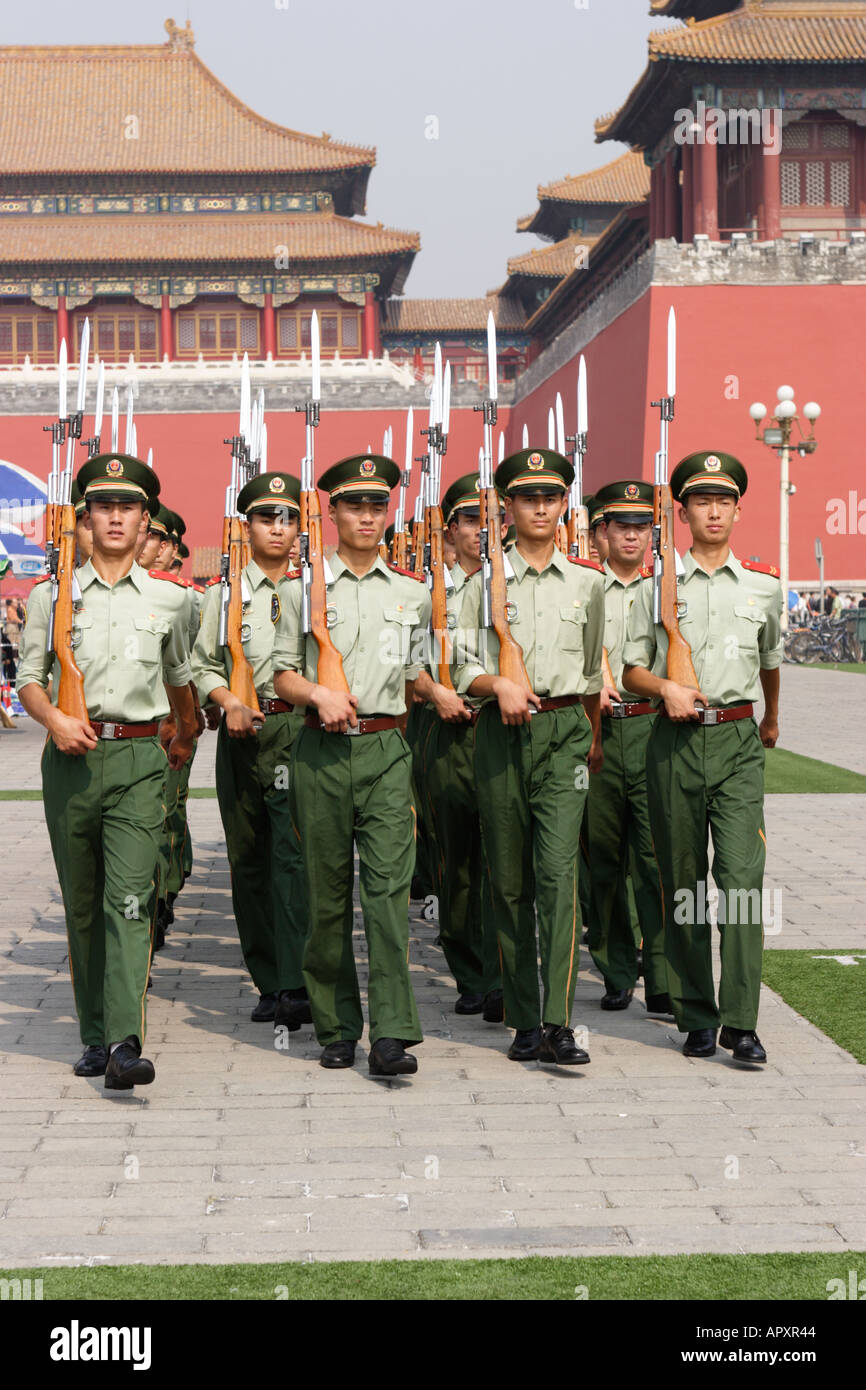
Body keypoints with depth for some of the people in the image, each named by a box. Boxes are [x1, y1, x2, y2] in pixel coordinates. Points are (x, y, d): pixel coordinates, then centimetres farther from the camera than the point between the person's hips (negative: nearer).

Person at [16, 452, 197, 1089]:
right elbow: (30, 678, 8)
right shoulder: (52, 596, 7)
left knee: (129, 898, -14)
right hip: (71, 757, 2)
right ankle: (95, 1036, 16)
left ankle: (126, 1043, -22)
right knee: (82, 904, 7)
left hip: (138, 757, -1)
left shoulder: (169, 600, 8)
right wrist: (55, 718, -11)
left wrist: (186, 738, 32)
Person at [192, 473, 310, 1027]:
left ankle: (296, 986, -18)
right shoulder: (223, 593, 12)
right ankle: (269, 982, 16)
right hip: (242, 733, 3)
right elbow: (204, 664, 12)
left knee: (295, 854, -14)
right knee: (248, 858, 6)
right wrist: (229, 701, -5)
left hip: (300, 728, -3)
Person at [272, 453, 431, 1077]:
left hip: (385, 749, 0)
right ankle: (337, 1028, 14)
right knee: (327, 890, 4)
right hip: (321, 751, 0)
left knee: (389, 884, -12)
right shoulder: (303, 590, 8)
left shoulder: (412, 594, 13)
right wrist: (319, 694, -9)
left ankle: (392, 1033, -15)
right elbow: (283, 675, 8)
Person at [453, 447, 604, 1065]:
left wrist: (594, 737, 28)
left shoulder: (588, 582, 10)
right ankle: (525, 1020, 12)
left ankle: (558, 1023, -18)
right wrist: (500, 684, -15)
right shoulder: (484, 580, 6)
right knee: (509, 879, 4)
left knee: (558, 868, -15)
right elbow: (464, 667, 4)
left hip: (565, 732, 0)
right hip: (502, 735, 1)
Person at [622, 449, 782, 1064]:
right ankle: (696, 1018, 14)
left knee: (743, 874, -12)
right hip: (676, 742, 0)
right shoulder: (656, 583, 5)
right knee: (683, 881, 5)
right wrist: (667, 688, -11)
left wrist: (772, 721, 37)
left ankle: (741, 1022, -12)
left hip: (739, 741, 0)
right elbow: (632, 670, 9)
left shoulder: (764, 584, 8)